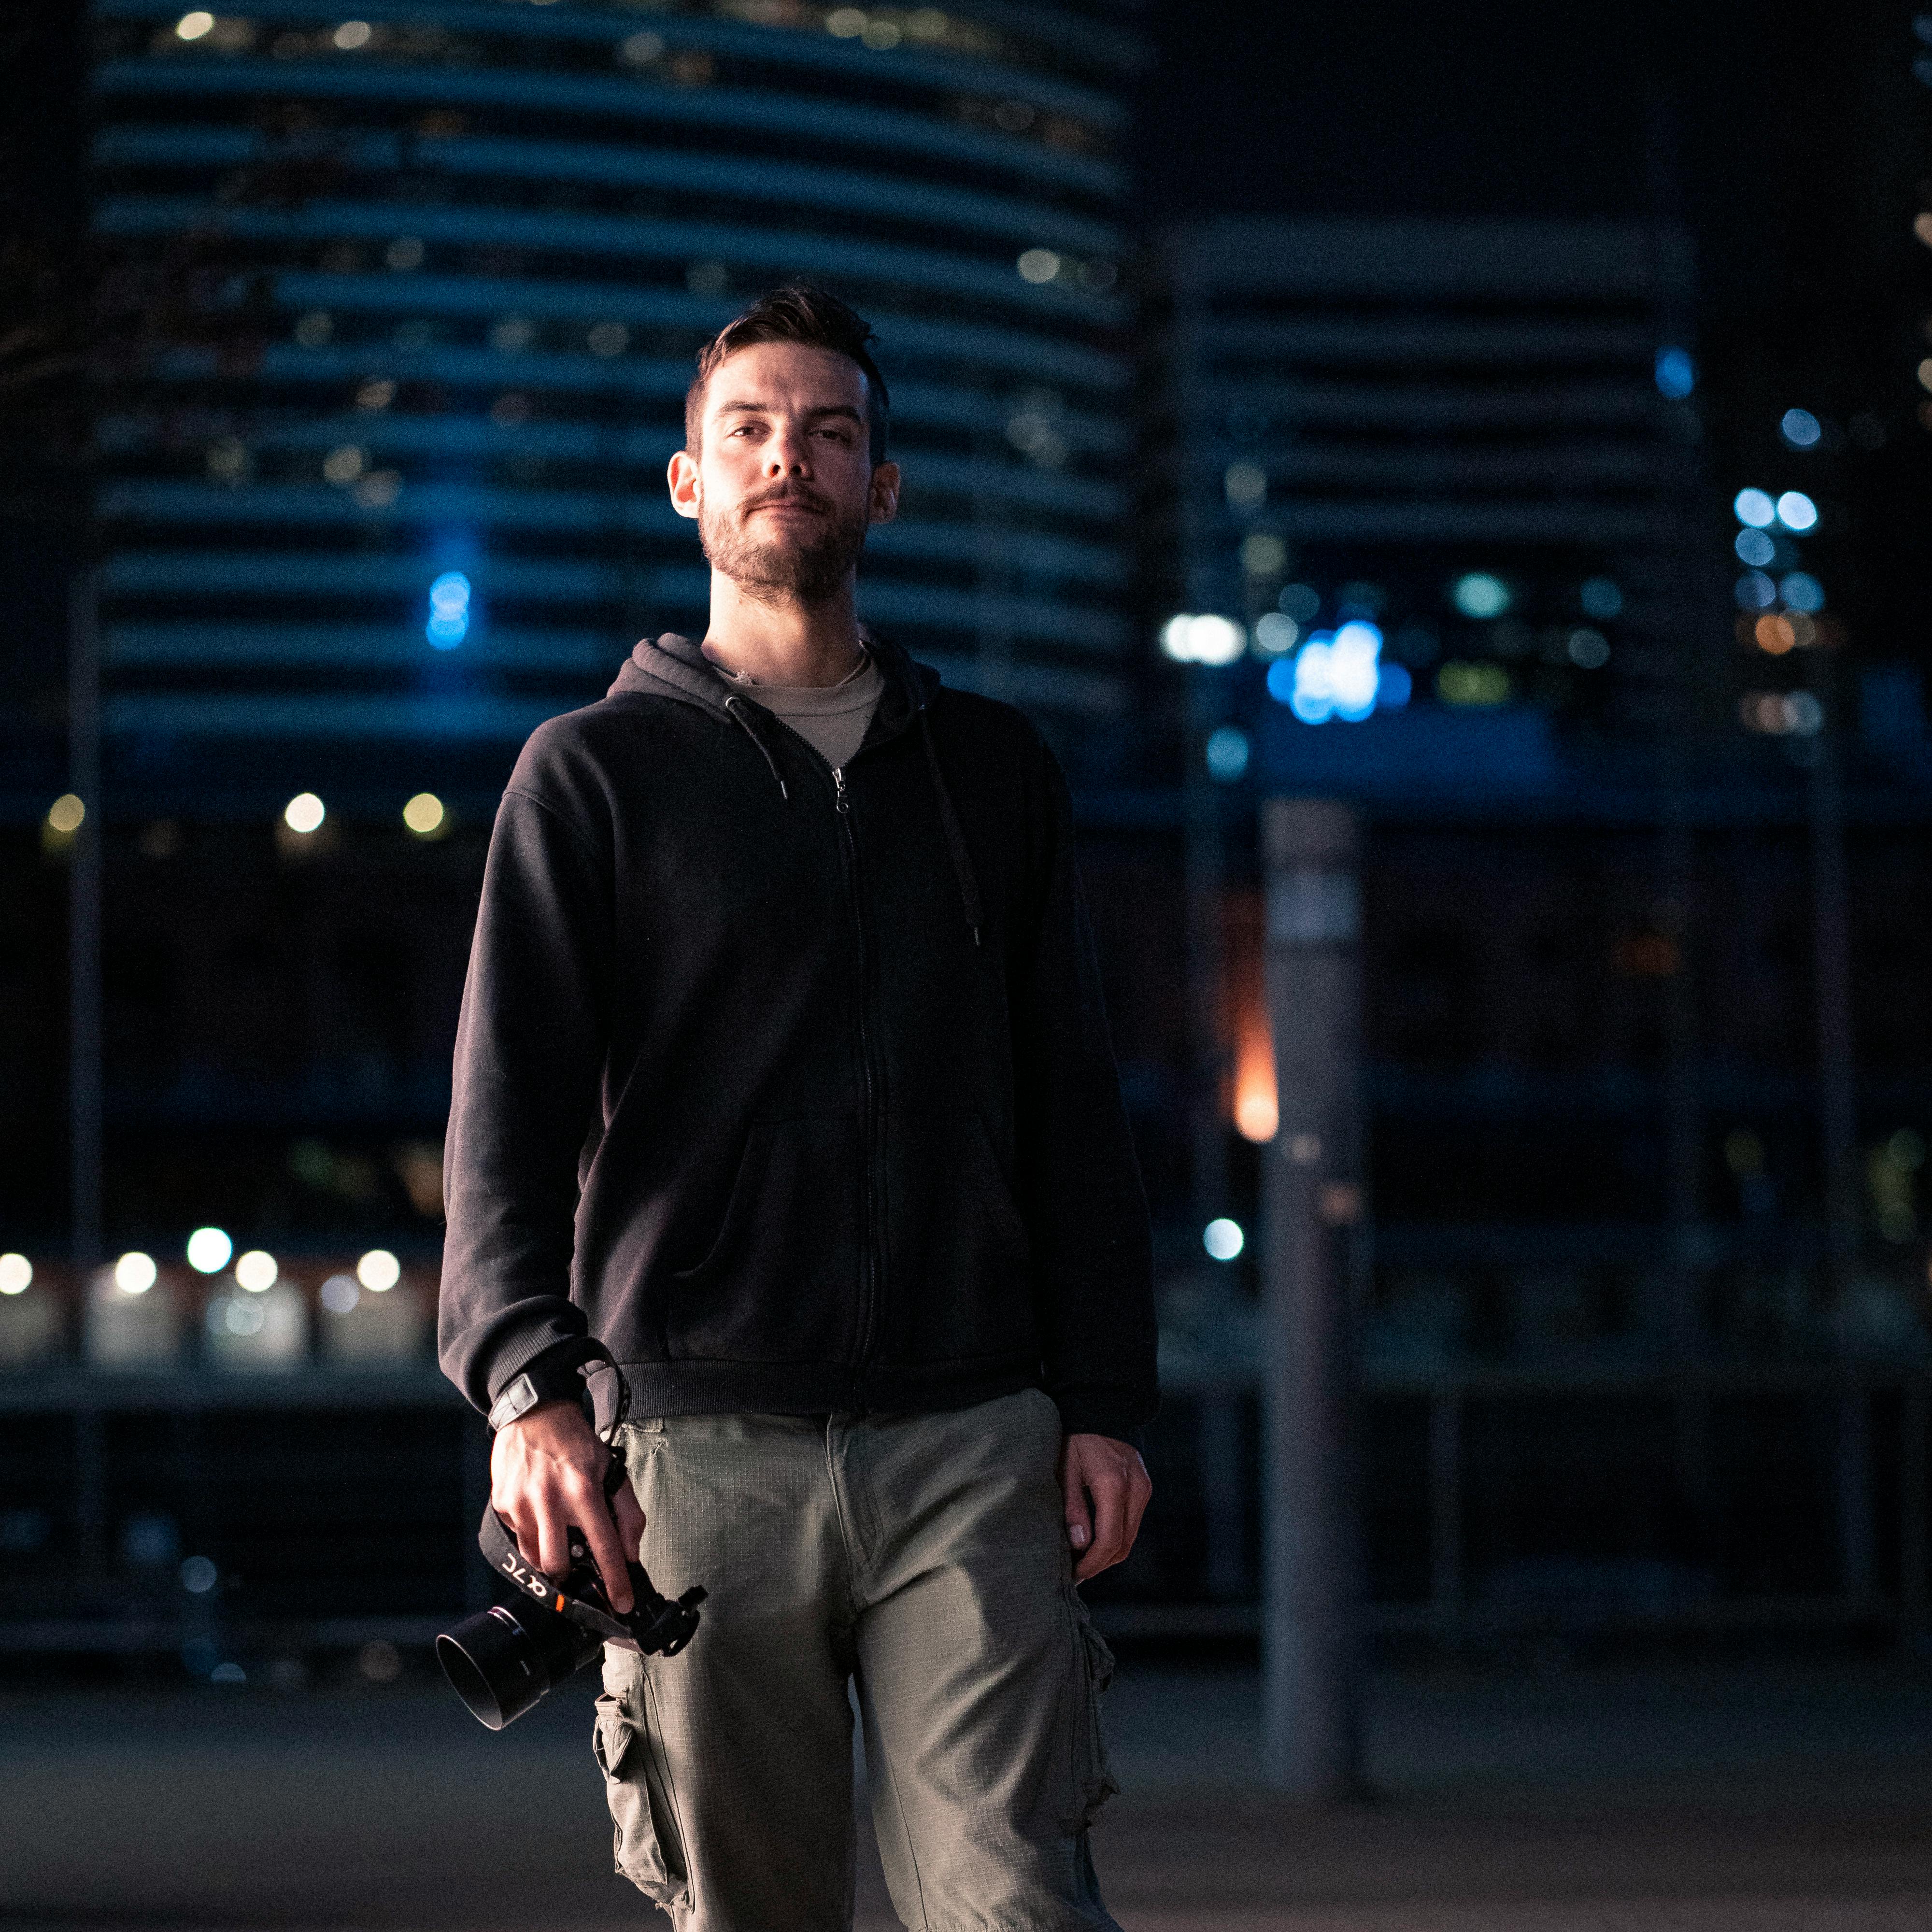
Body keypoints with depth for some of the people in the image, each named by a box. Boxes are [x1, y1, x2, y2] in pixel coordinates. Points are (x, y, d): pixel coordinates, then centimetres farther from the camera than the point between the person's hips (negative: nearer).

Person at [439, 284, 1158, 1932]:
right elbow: (510, 1113, 0)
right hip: (702, 1441, -1)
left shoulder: (994, 772, 17)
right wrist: (528, 1383, -16)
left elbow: (1074, 1108, 16)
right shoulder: (595, 773, 9)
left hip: (971, 1441, 1)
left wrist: (1106, 1402, 5)